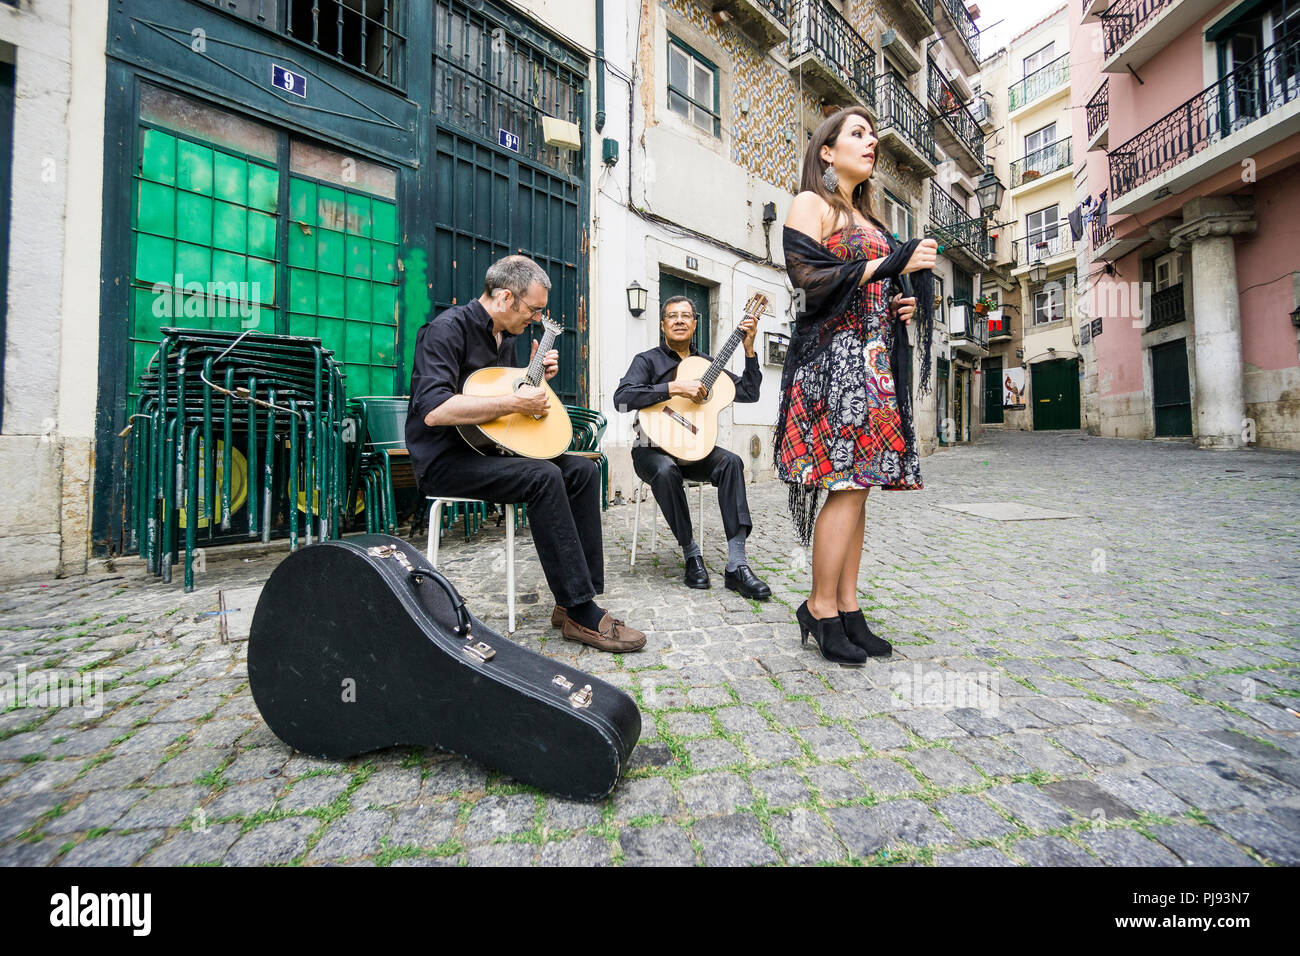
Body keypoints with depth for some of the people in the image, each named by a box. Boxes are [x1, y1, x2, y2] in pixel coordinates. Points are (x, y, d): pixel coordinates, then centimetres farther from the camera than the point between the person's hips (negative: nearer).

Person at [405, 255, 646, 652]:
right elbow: (433, 410, -28)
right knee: (543, 477, -31)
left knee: (583, 470, -7)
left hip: (489, 448, 9)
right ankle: (581, 614, -23)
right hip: (445, 460, -9)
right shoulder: (449, 327, -13)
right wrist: (515, 402, -25)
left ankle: (576, 599, -8)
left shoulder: (505, 336, 15)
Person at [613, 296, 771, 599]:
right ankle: (691, 554, -17)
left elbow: (750, 393, 11)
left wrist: (749, 349, 2)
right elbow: (621, 398, -19)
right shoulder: (648, 360, 1)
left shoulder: (707, 364, 16)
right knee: (665, 471, -37)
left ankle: (736, 566, -30)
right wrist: (675, 388, -24)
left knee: (730, 462, -26)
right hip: (653, 447, -3)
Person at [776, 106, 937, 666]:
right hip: (834, 356, -8)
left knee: (857, 488, 3)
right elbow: (811, 280, -12)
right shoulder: (810, 203, 4)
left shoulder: (864, 216, 28)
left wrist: (899, 304, 9)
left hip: (874, 361, 8)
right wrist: (895, 264, -11)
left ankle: (848, 608, 10)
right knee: (849, 486, -13)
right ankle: (820, 609, 0)